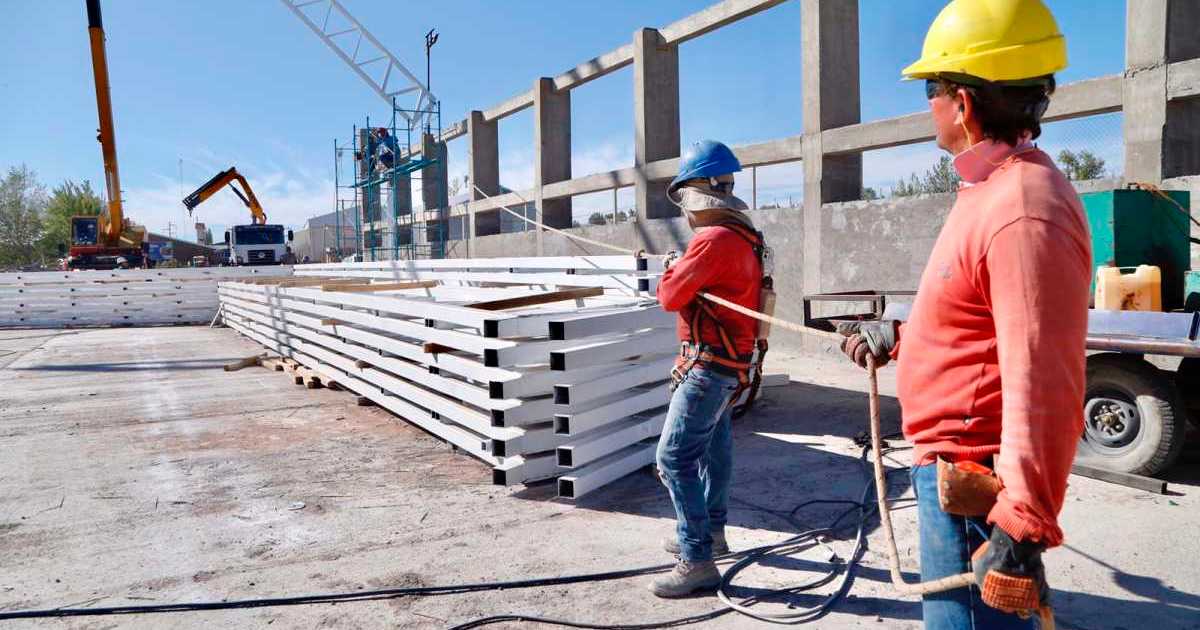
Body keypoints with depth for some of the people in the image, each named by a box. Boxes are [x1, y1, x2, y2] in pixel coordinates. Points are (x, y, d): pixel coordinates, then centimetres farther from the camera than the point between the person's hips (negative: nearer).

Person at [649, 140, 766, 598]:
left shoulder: (714, 240, -21)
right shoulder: (744, 235, 9)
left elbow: (670, 297, -15)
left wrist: (672, 267, 3)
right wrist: (683, 267, 11)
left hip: (709, 363, -10)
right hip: (730, 363, 10)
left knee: (675, 456, -9)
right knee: (713, 445, 21)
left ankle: (696, 559, -5)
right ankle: (710, 531, 37)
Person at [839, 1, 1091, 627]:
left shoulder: (1025, 210, -24)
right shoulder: (992, 189, 11)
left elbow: (1042, 385, -29)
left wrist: (1023, 526, -29)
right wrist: (898, 338, 28)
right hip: (954, 462, 11)